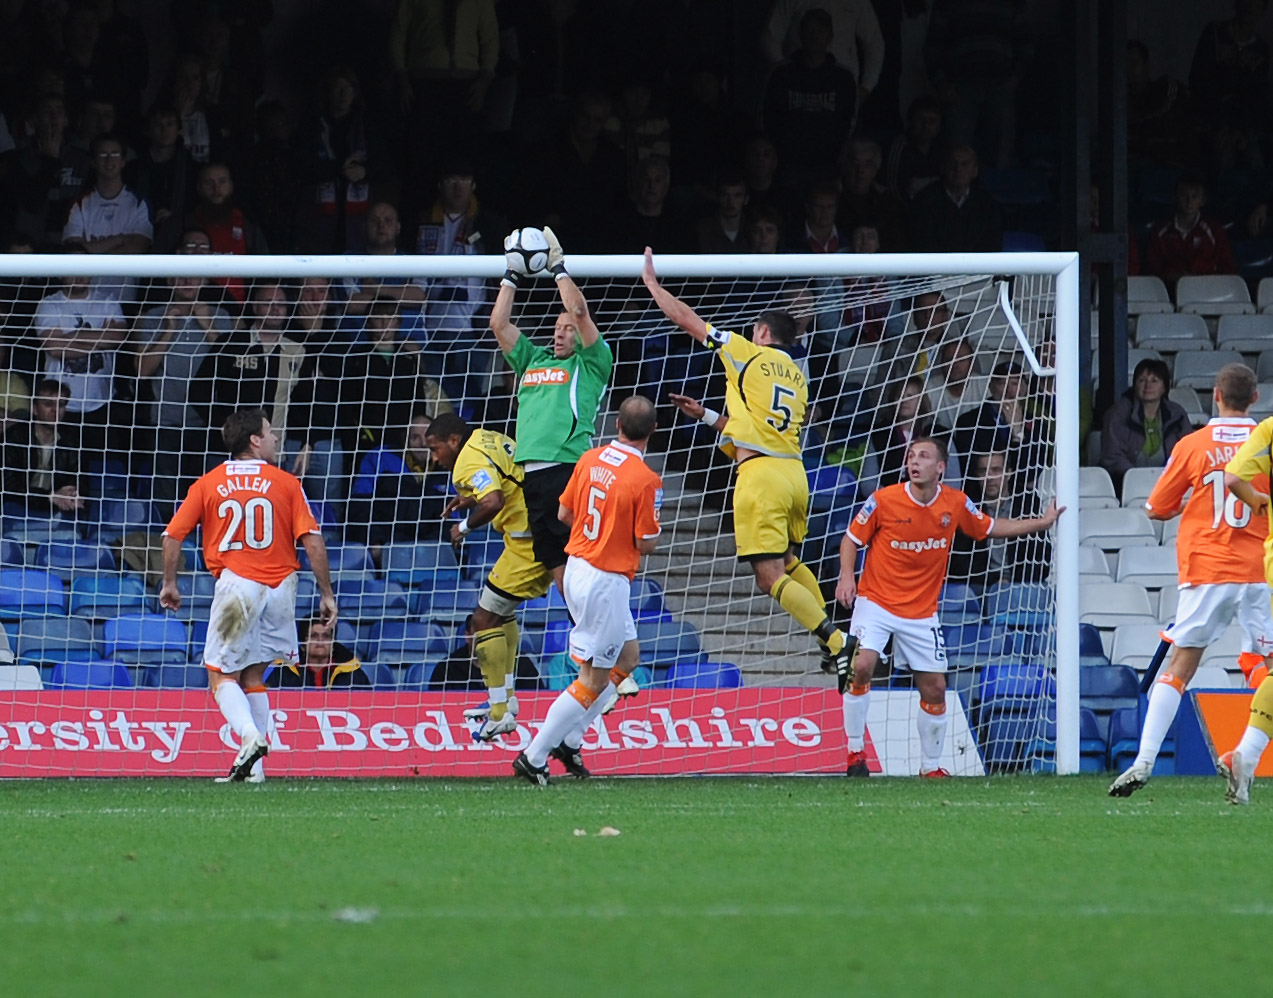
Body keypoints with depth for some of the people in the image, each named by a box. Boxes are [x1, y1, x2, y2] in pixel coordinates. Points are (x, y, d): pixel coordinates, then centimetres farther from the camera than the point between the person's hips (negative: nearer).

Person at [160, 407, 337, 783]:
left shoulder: (208, 484, 5)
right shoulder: (285, 483, 4)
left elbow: (173, 536, 3)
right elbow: (313, 541, -3)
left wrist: (169, 584, 16)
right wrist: (326, 594, 3)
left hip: (235, 582, -2)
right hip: (280, 585, 2)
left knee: (222, 678, 2)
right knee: (252, 675, 14)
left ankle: (251, 737, -24)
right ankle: (253, 763, 7)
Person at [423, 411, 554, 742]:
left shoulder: (471, 461, -15)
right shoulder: (490, 439, 14)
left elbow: (493, 503, -31)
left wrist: (465, 526, -13)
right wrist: (473, 499, 16)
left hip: (527, 546, -10)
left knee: (485, 619, -4)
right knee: (501, 612, 25)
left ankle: (500, 713, -4)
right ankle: (505, 698, 30)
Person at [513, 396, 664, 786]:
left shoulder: (590, 459, 0)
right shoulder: (646, 480, -19)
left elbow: (564, 513, 9)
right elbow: (647, 543, -14)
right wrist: (655, 529, 7)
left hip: (577, 567, 8)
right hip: (607, 583, -8)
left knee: (628, 656, 22)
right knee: (594, 680, 3)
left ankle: (569, 739, 19)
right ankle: (533, 758, 3)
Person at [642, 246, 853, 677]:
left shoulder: (747, 353, 3)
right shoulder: (797, 378, 21)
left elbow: (686, 318, 8)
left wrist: (651, 281, 21)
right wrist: (707, 417, 34)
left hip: (761, 474, -8)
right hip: (793, 470, 8)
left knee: (771, 578, -9)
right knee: (788, 563, 26)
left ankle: (837, 643, -19)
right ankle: (831, 638, 20)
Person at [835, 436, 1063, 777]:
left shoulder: (956, 503, -4)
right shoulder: (884, 500, -13)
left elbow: (991, 528, 13)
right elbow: (851, 540, -1)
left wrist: (1041, 523, 9)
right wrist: (847, 576, -17)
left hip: (922, 611, 3)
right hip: (876, 601, -3)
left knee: (934, 687, 3)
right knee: (862, 665, -23)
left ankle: (931, 767, 23)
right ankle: (855, 752, -7)